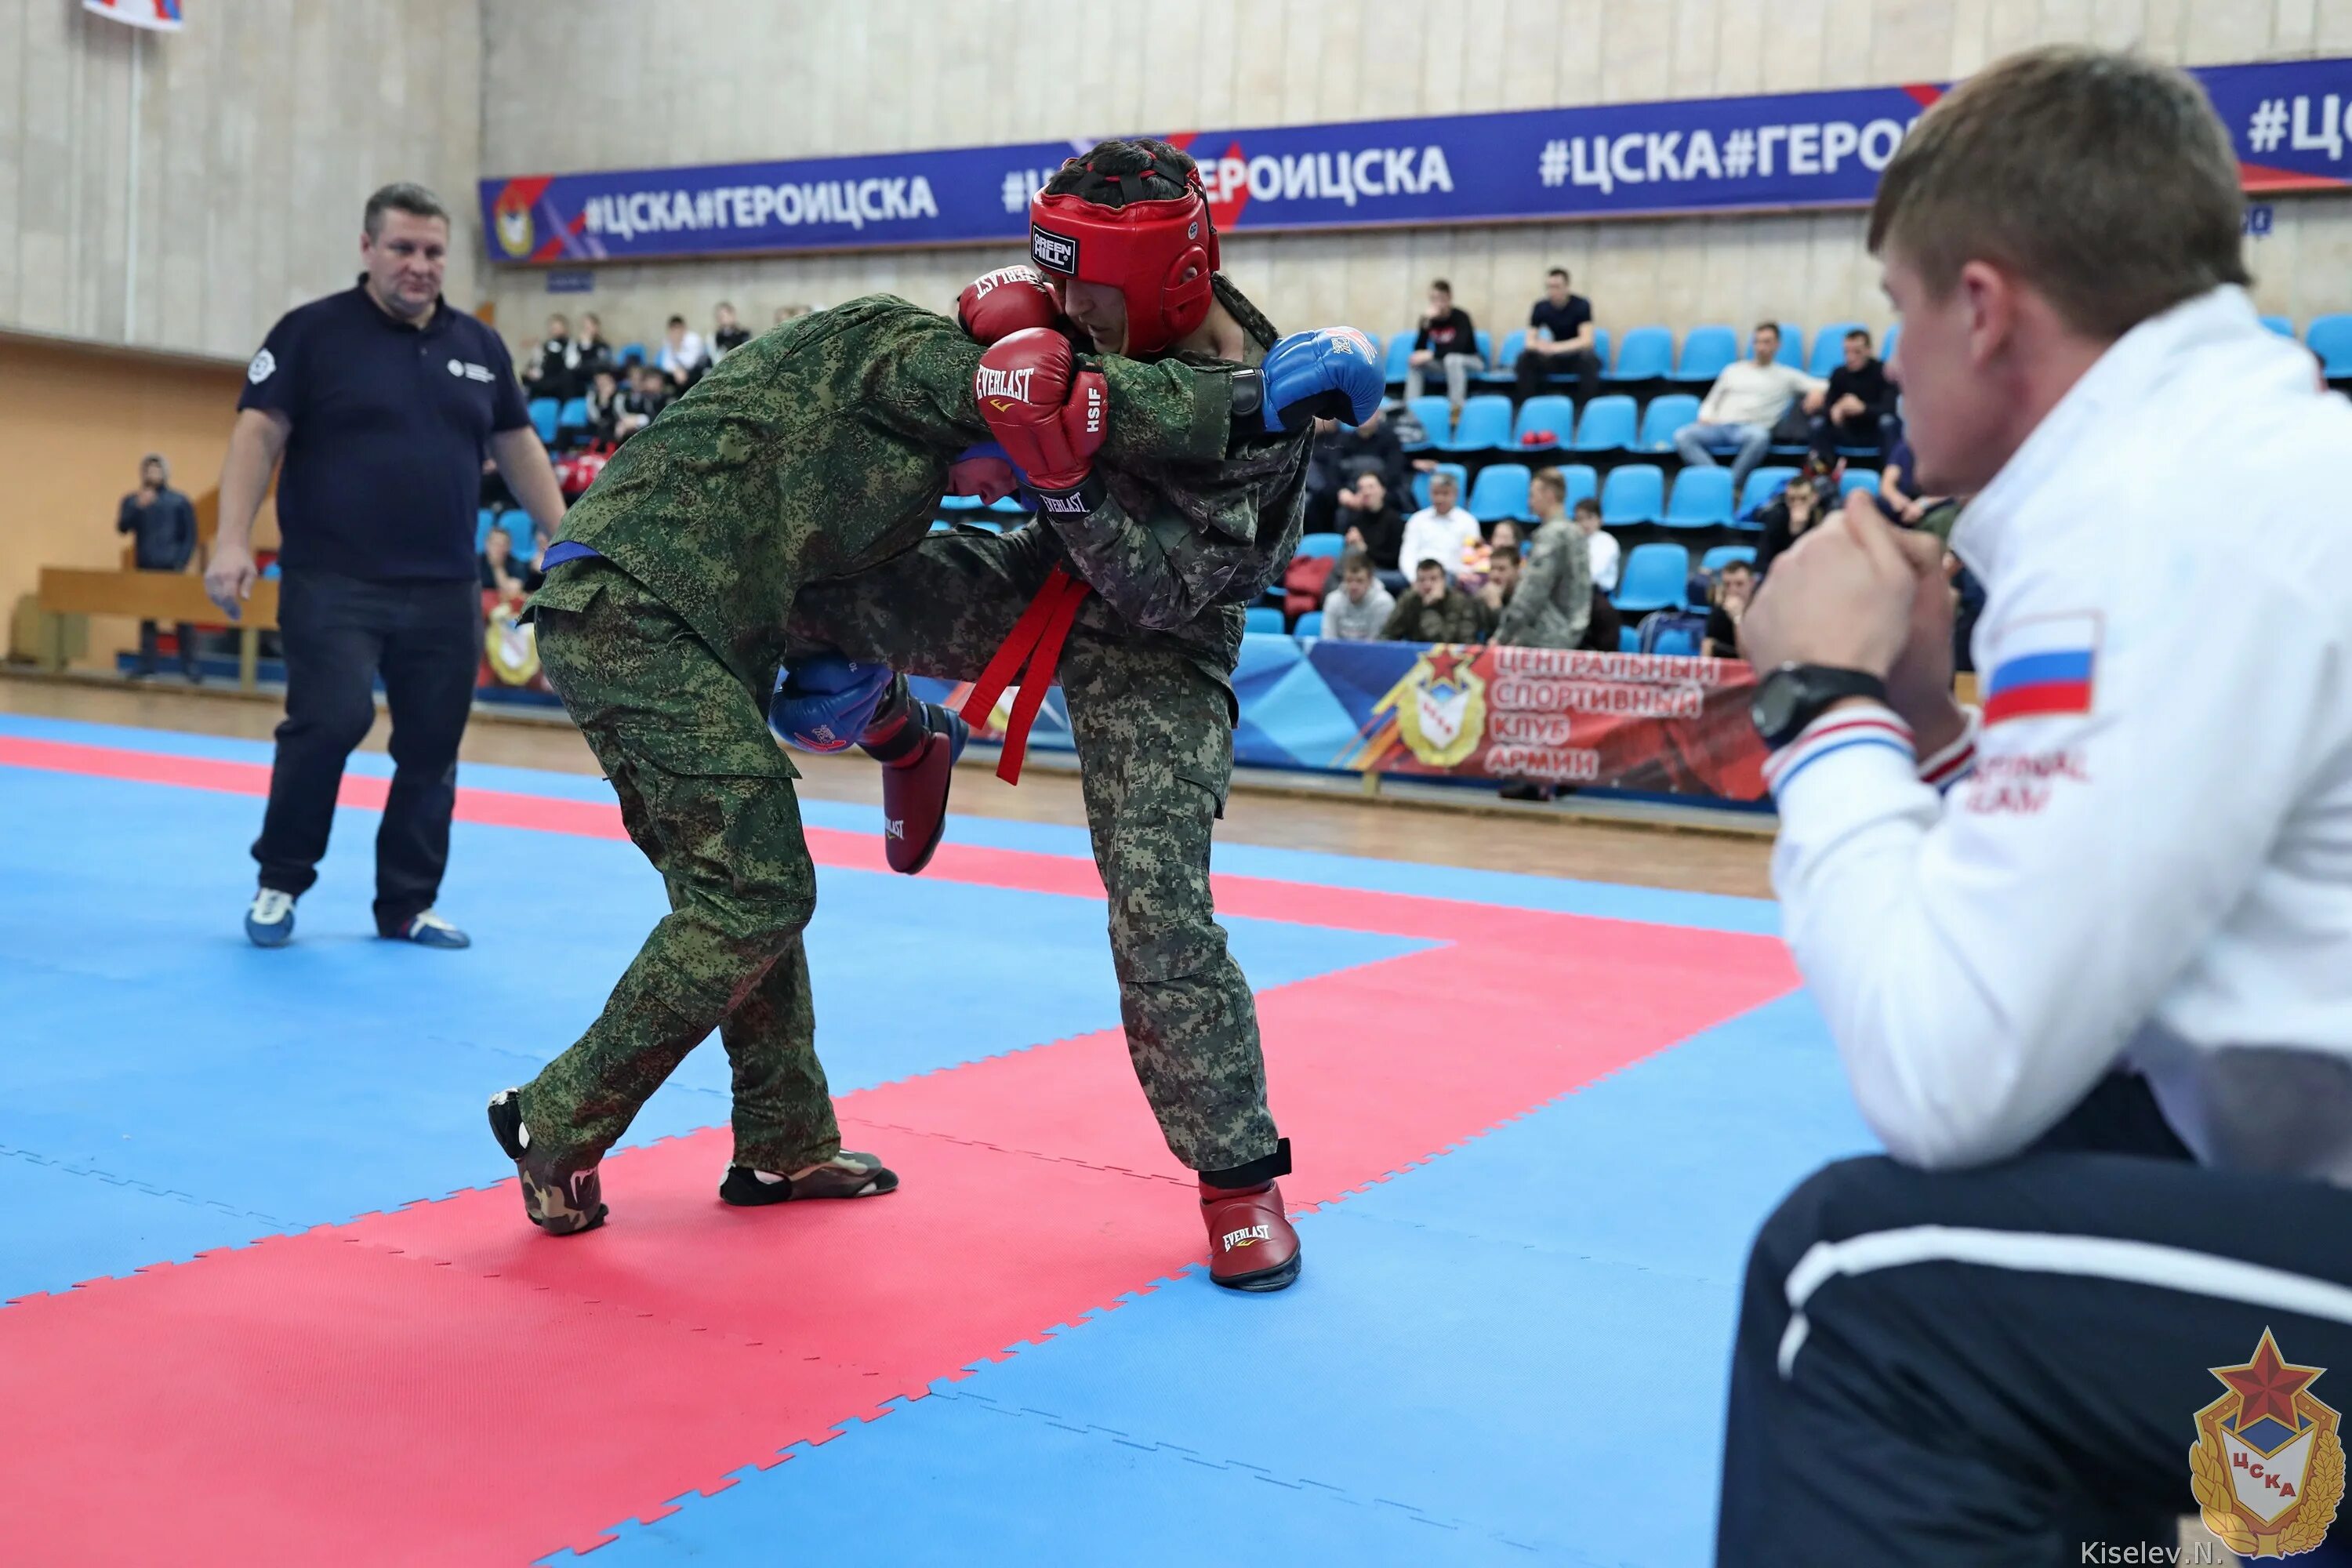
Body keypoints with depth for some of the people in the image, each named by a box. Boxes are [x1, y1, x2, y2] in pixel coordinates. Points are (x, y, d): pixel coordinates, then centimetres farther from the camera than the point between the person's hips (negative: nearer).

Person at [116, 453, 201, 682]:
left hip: (171, 569, -3)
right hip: (144, 569, 3)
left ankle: (190, 665, -2)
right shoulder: (132, 500, 10)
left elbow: (190, 537, 1)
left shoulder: (179, 502, 3)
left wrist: (181, 565, -9)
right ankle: (146, 663, 11)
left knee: (182, 617, -5)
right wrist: (139, 506, -18)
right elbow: (122, 527, -4)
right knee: (146, 616, 7)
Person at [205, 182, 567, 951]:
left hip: (444, 590, 4)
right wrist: (232, 541, -16)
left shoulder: (479, 345, 11)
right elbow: (258, 434, -6)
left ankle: (407, 906, 20)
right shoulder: (312, 331, -2)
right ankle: (280, 881, 6)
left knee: (431, 748, 6)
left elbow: (518, 447, 16)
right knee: (331, 721, -17)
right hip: (333, 582, -4)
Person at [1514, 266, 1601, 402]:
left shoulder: (1581, 305, -15)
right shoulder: (1541, 307, -6)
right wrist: (1541, 346, -33)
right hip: (1555, 358, 3)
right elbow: (1530, 341, -7)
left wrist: (1554, 347, -36)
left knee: (1588, 357, -37)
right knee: (1525, 358, -23)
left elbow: (1587, 340, -24)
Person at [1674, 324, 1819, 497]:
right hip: (1719, 426, 3)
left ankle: (1732, 485, -30)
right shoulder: (1733, 370, 25)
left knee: (1759, 436, -41)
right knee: (1682, 436, -28)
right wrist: (1705, 417, 4)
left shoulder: (1786, 375, 17)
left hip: (1751, 428, -2)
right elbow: (1711, 402, 26)